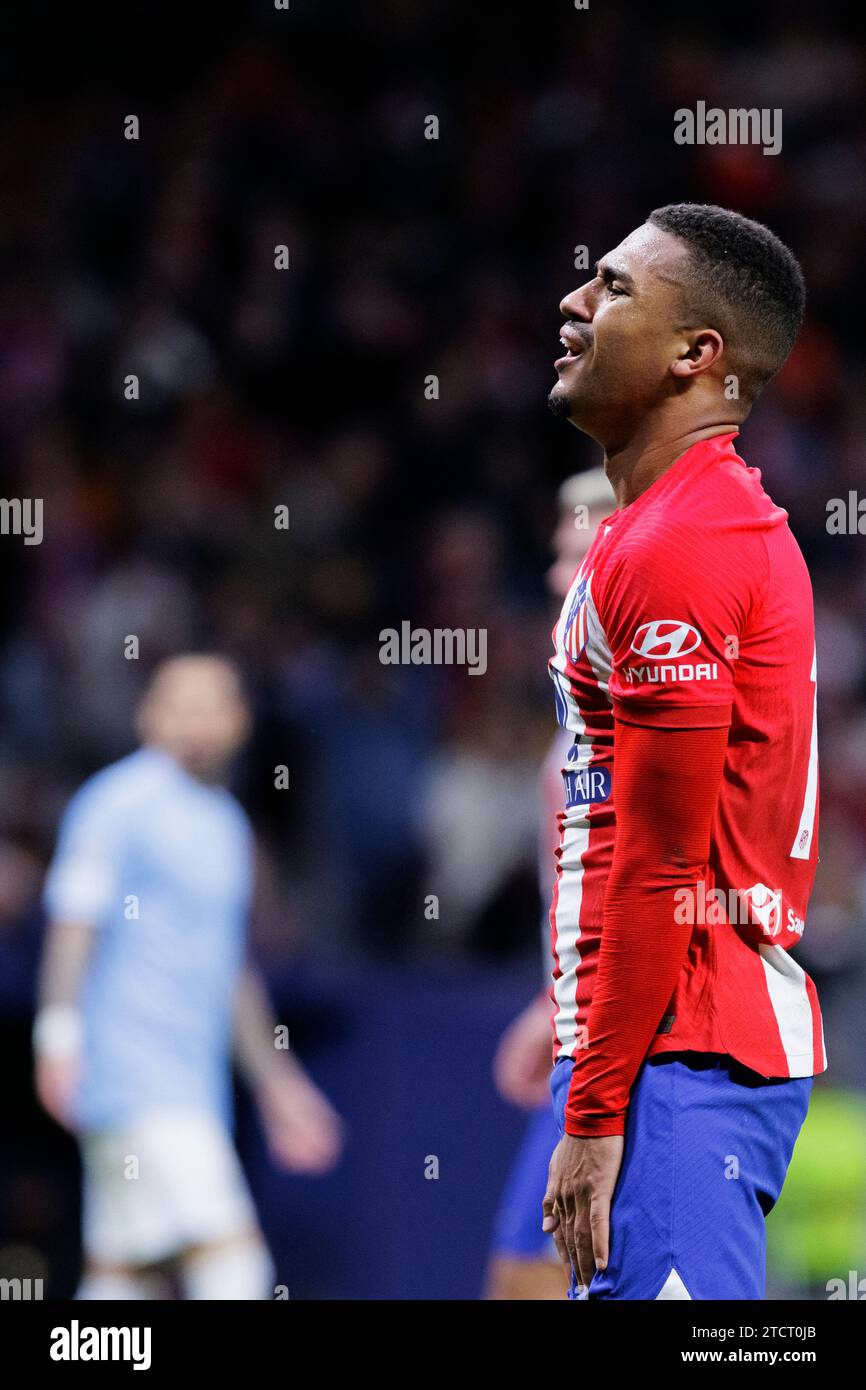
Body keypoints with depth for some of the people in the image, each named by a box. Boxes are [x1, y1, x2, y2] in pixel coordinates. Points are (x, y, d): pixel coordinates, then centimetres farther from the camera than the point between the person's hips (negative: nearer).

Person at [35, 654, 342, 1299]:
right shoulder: (119, 802, -4)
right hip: (131, 1077, -8)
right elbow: (75, 923, -11)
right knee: (231, 1256, -18)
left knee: (126, 1278, 4)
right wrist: (59, 1034, -22)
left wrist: (276, 1080, 30)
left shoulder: (228, 823, 21)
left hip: (196, 1090, 8)